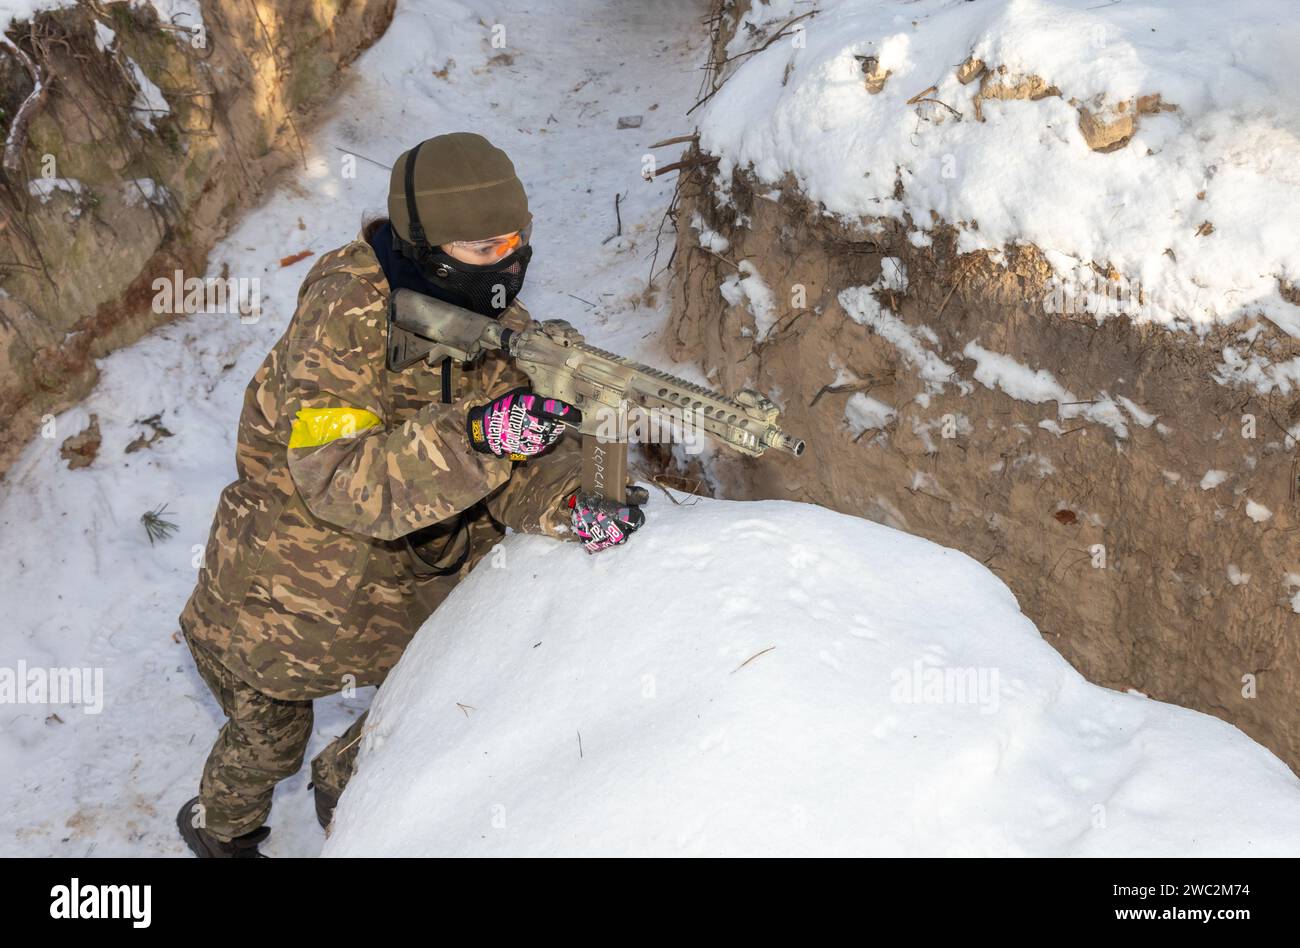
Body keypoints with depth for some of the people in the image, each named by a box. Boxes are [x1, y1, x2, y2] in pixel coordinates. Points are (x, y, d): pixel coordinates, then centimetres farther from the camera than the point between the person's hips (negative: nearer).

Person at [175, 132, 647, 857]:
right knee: (271, 740, 16)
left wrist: (571, 508, -34)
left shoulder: (501, 326, -9)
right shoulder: (349, 309, -28)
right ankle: (221, 825, 52)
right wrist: (474, 436, -48)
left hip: (416, 558, 5)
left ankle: (347, 793, 38)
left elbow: (519, 464, -13)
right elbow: (333, 476, -36)